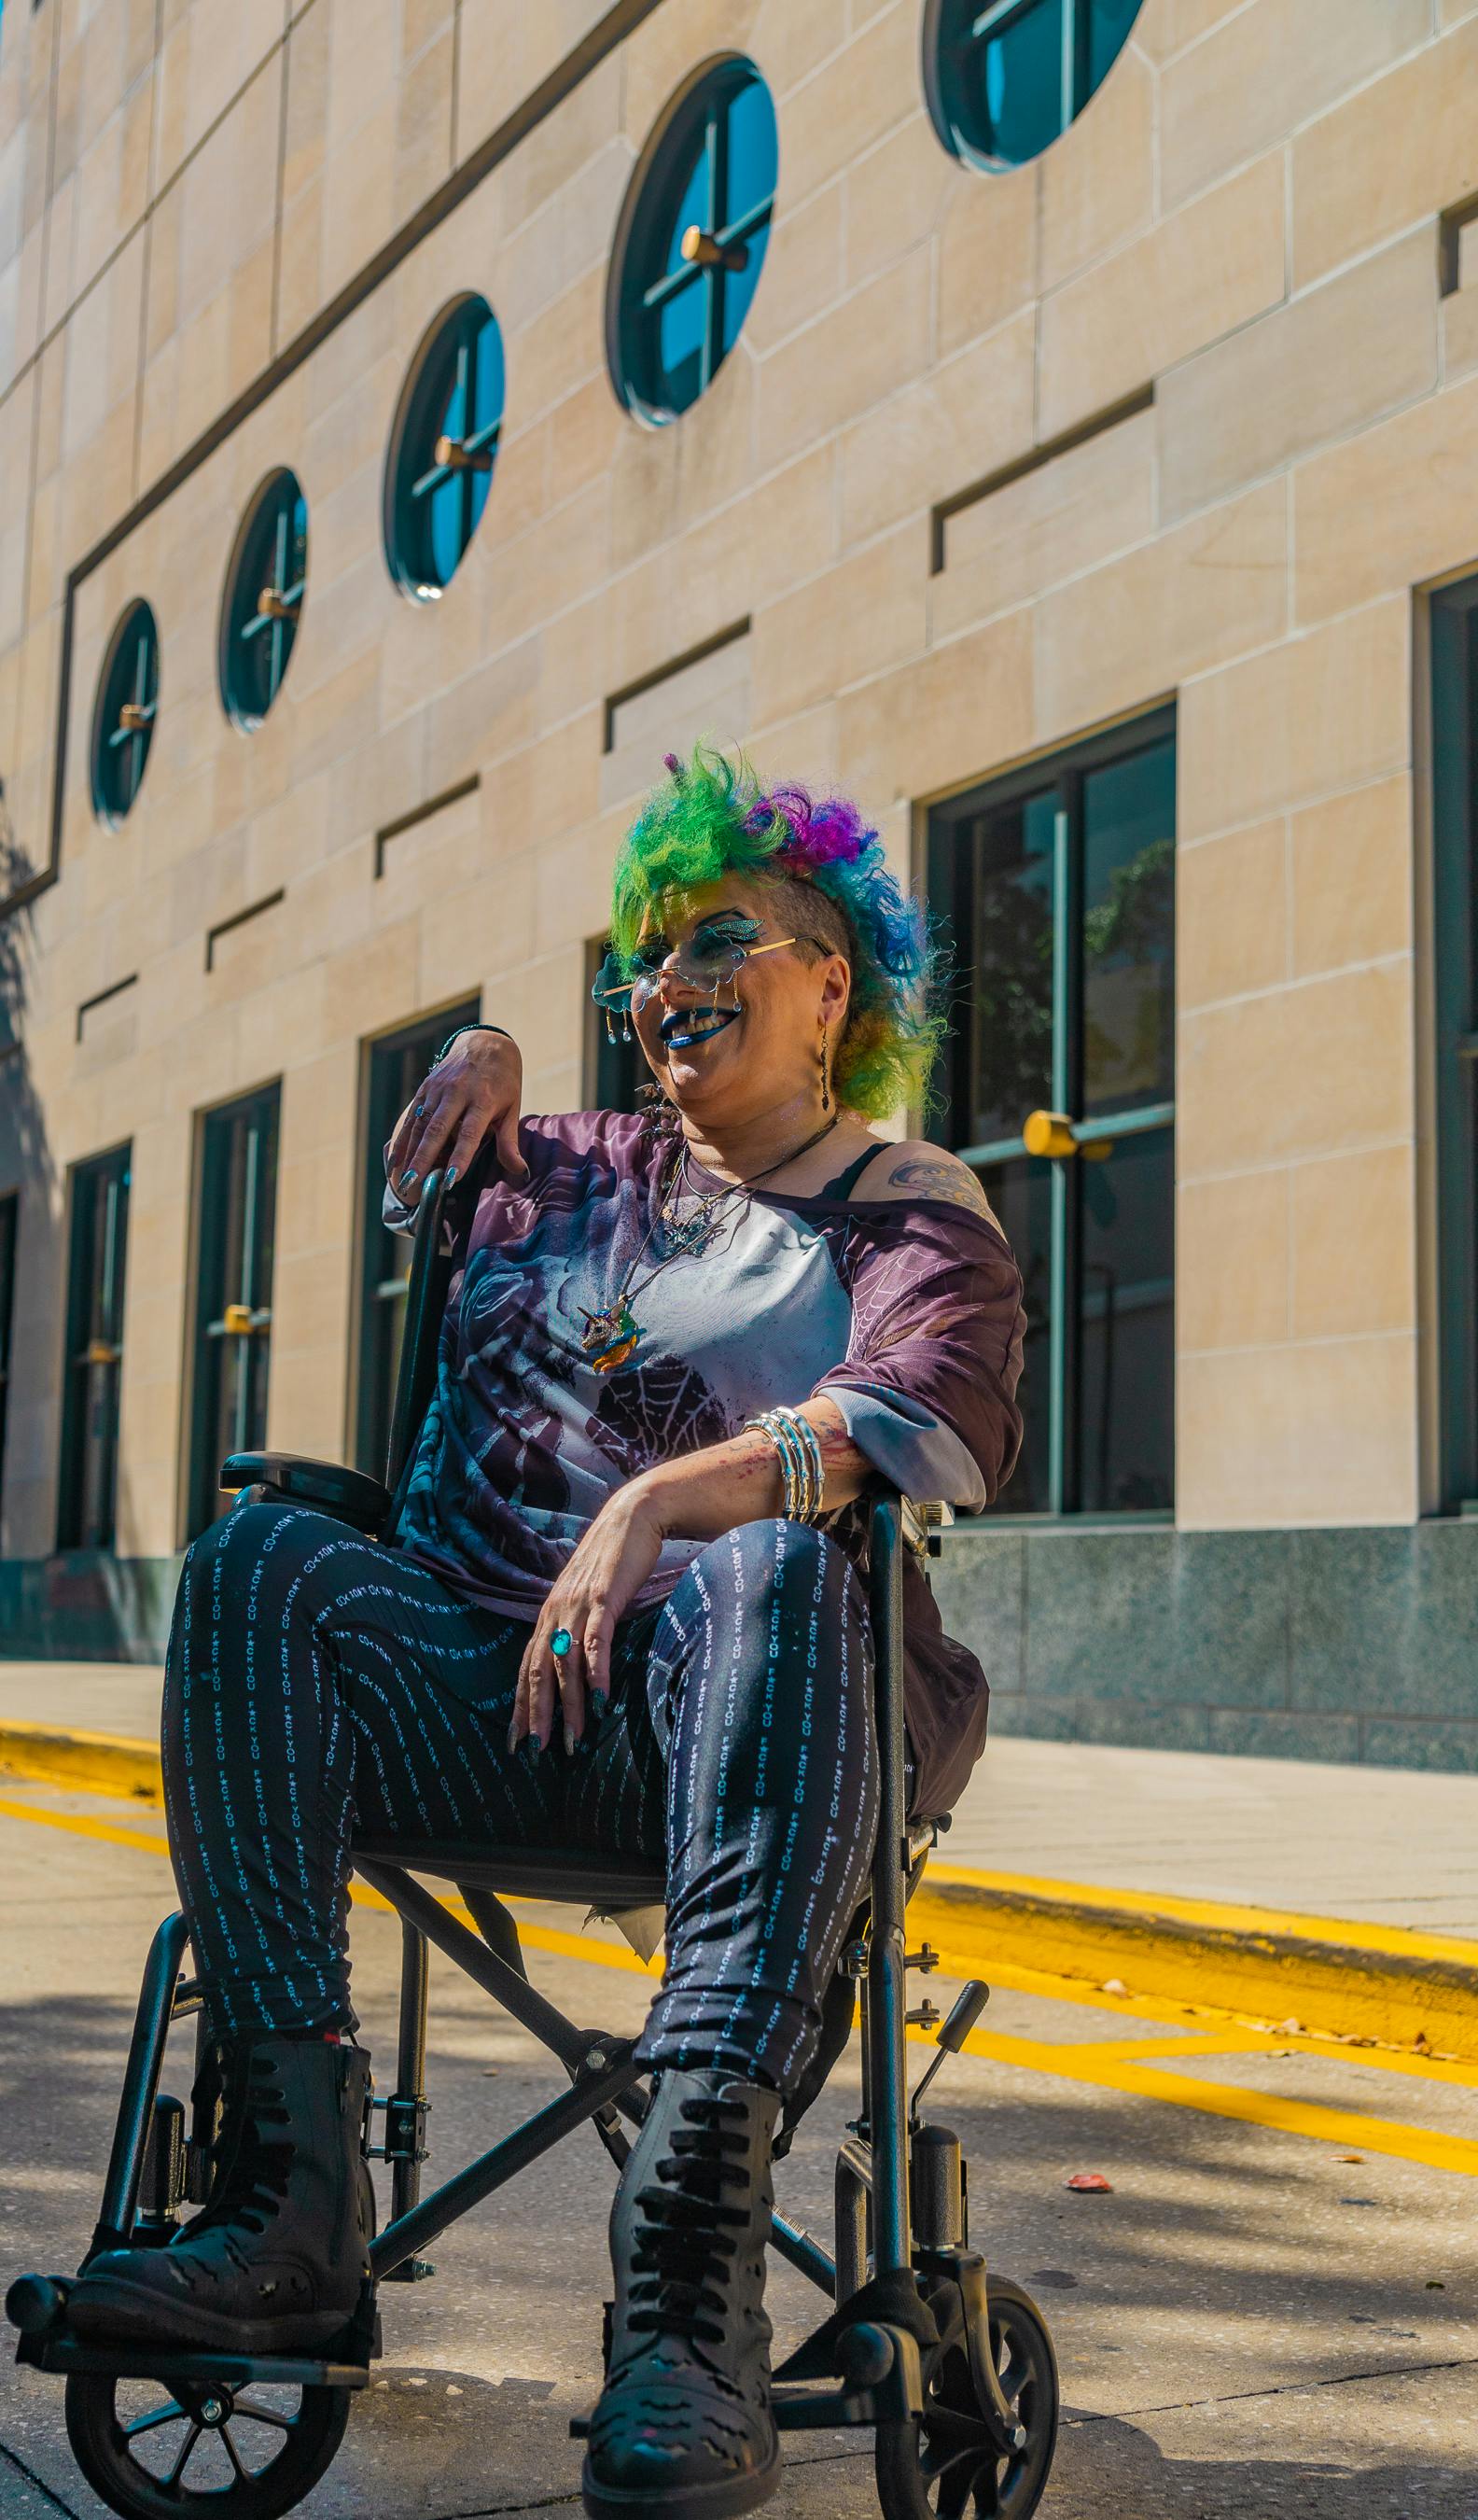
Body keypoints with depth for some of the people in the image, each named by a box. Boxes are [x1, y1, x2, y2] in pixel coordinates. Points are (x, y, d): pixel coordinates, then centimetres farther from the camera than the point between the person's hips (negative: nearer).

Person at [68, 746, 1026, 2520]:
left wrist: (656, 1501, -24)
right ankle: (293, 2200, -33)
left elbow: (941, 1423, -12)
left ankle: (693, 2281, -49)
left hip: (737, 1711, -4)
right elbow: (430, 1115, 47)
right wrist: (475, 1055, 24)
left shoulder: (908, 1208, 10)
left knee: (776, 1565, -37)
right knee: (258, 1560, -23)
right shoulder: (567, 1171, 25)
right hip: (500, 1702, 4)